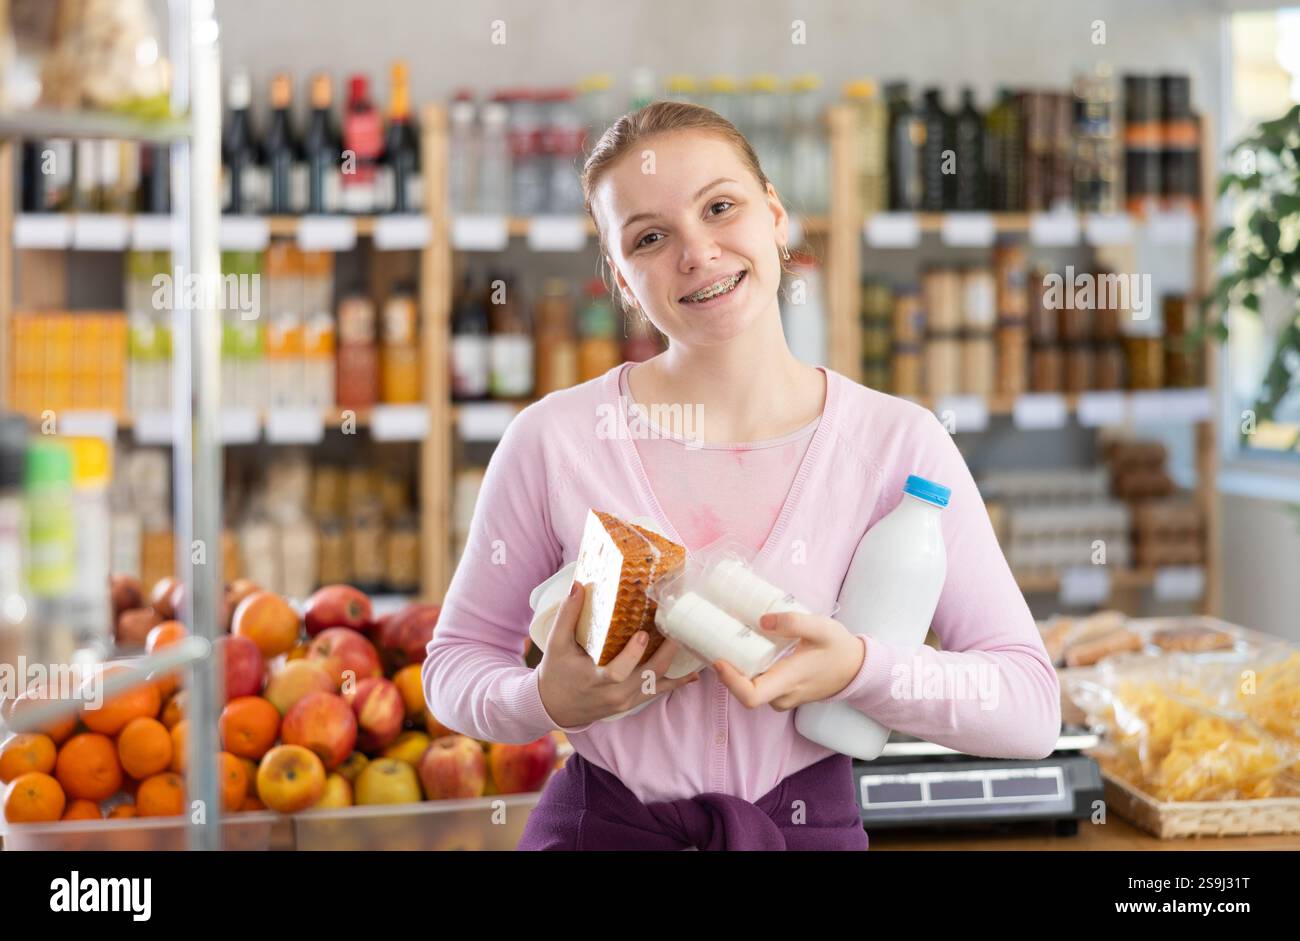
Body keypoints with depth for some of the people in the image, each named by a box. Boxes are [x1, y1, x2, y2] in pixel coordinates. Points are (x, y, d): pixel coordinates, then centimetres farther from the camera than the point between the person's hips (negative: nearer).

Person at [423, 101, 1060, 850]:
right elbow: (456, 663, 0)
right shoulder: (554, 440, -10)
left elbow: (1032, 710, -9)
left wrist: (859, 670, -24)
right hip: (602, 824, 0)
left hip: (812, 825, 1)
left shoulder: (898, 443, -9)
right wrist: (551, 701, -19)